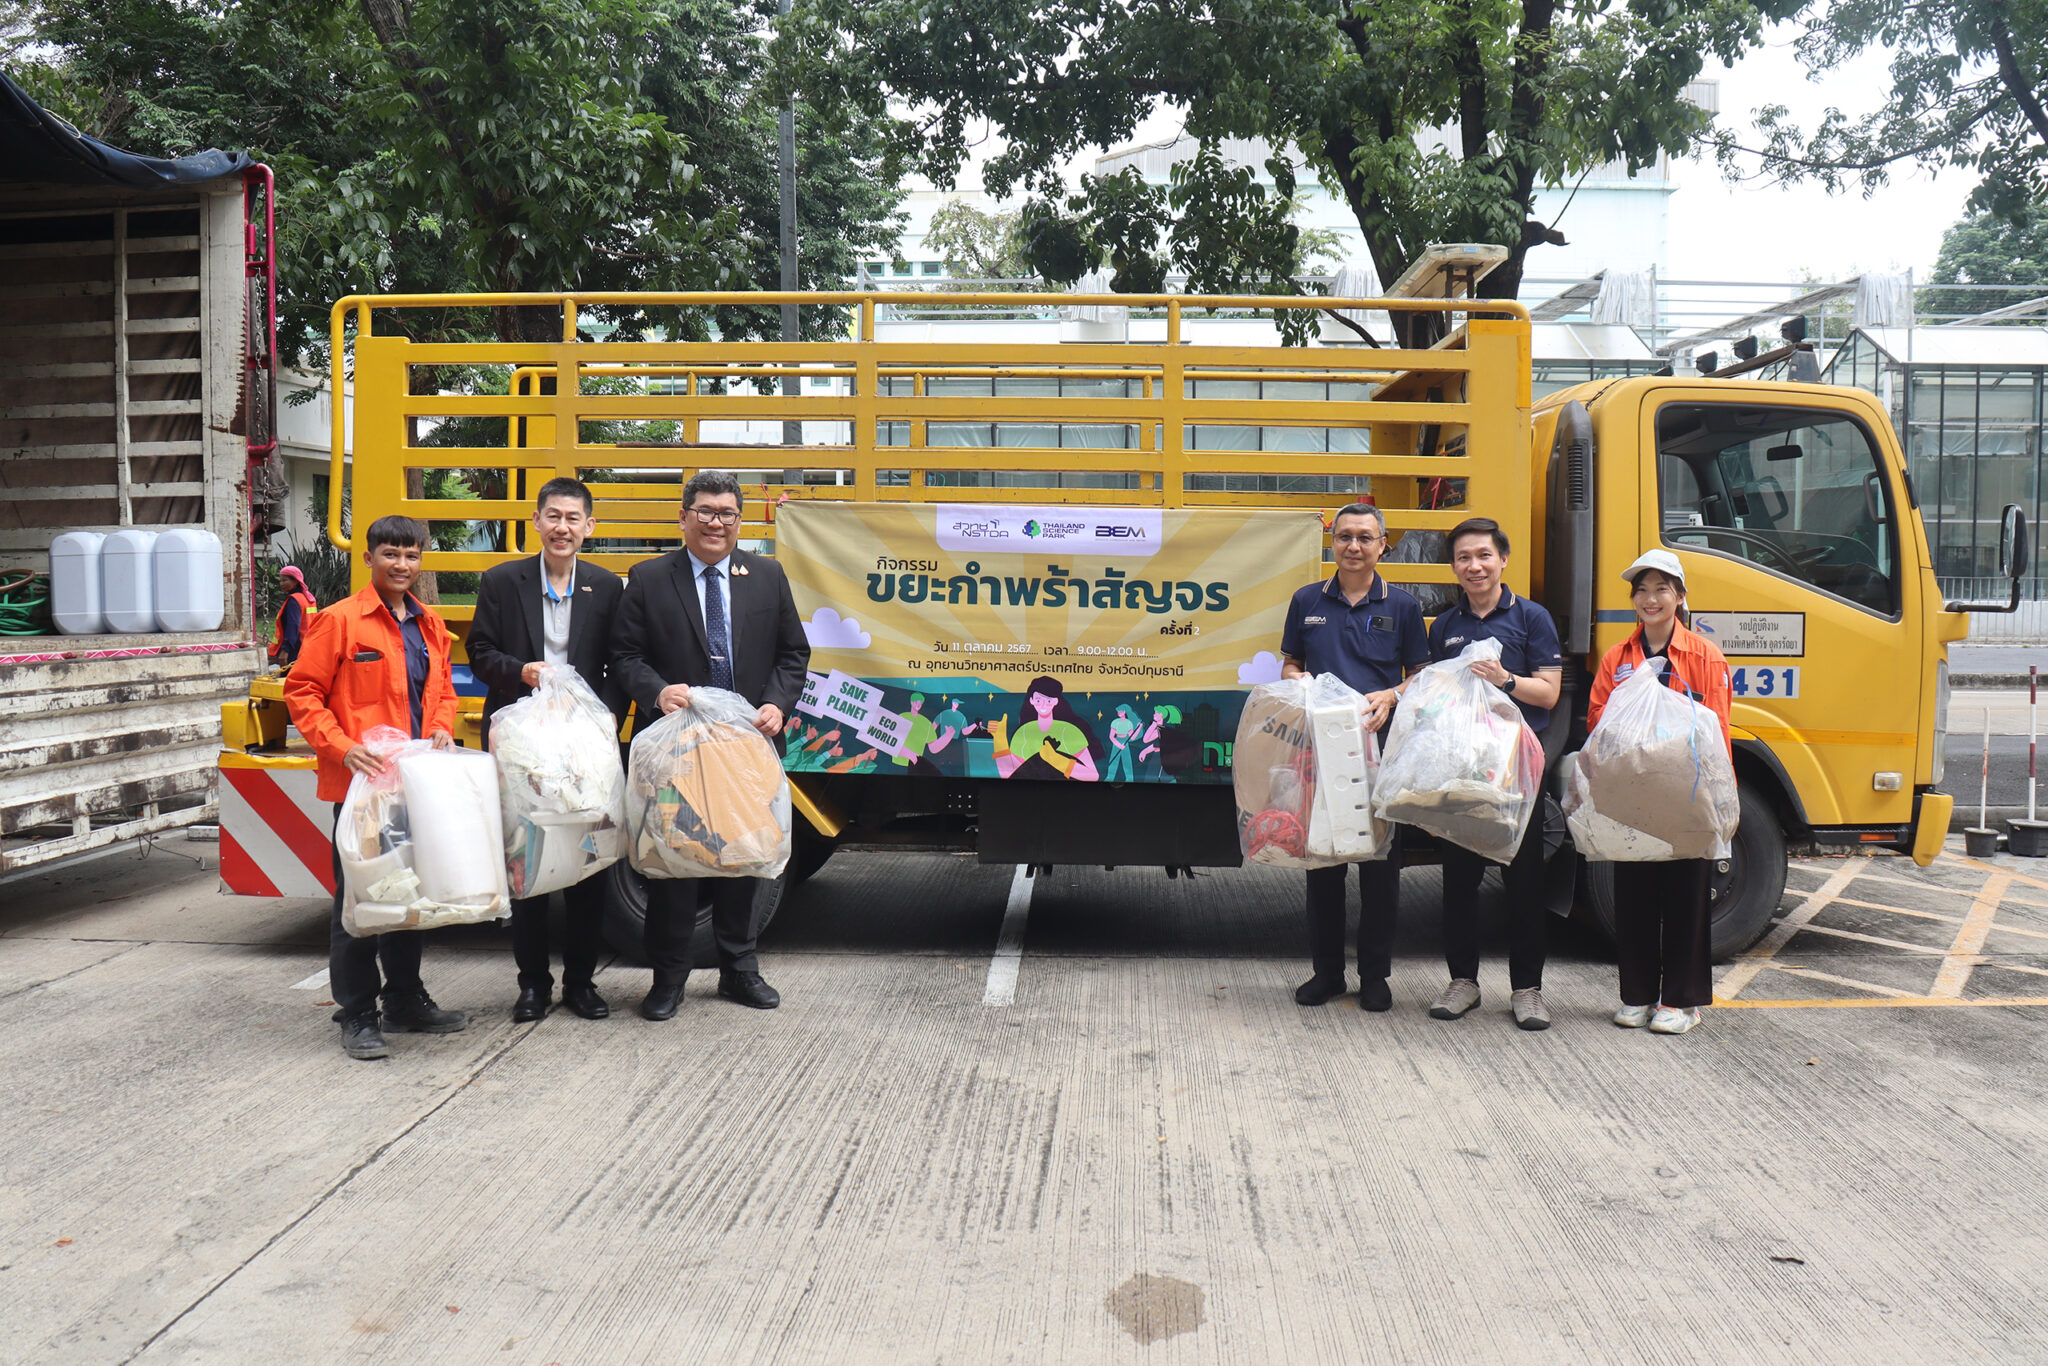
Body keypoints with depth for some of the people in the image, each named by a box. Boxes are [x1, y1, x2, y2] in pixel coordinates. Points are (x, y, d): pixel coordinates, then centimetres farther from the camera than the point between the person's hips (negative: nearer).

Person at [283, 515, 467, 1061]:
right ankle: (357, 1015, 9)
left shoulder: (430, 626, 13)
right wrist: (342, 748, -18)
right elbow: (302, 693, -7)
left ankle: (406, 1001, 27)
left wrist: (442, 730, 3)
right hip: (360, 782, -6)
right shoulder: (340, 620, -6)